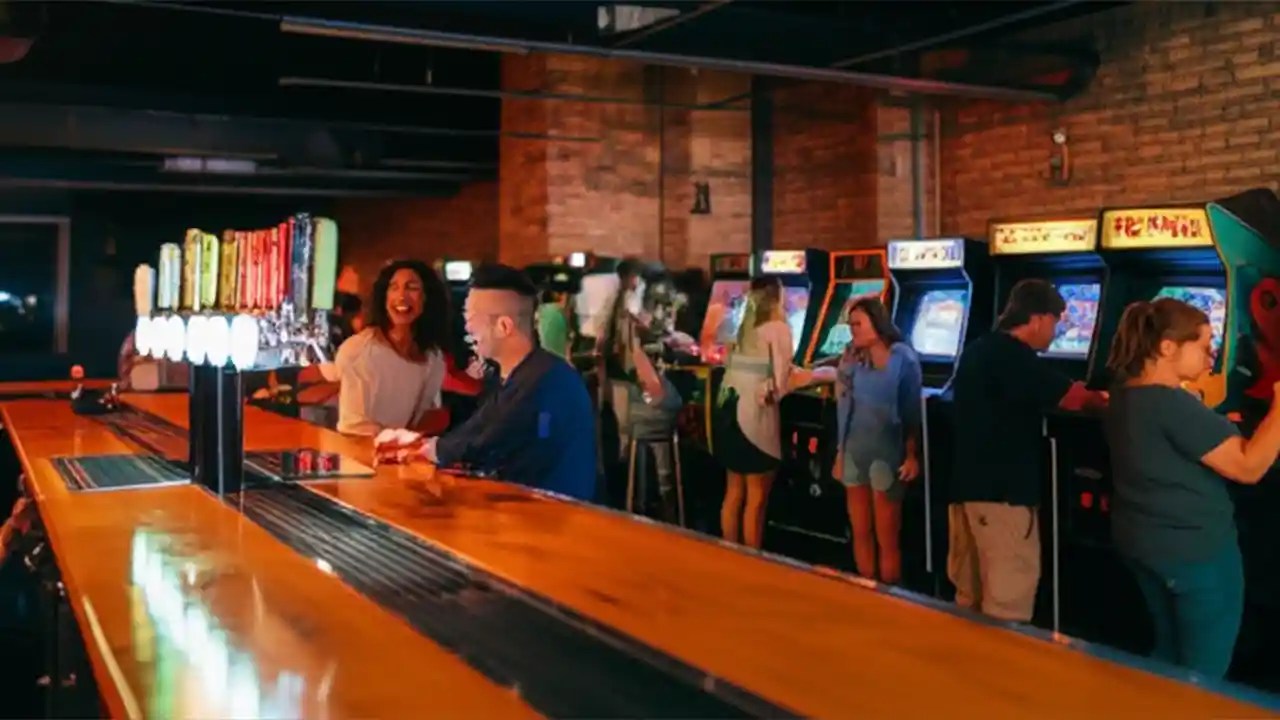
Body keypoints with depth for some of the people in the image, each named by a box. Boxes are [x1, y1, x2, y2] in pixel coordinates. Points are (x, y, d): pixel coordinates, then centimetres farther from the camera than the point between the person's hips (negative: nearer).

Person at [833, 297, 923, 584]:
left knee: (886, 538, 3)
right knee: (860, 533, 12)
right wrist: (840, 452, 10)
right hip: (854, 451, 5)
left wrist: (912, 455, -10)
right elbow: (844, 408, 10)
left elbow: (913, 410, -7)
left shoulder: (903, 359, -8)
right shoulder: (852, 357, 6)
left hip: (887, 453, -5)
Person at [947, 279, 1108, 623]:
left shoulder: (977, 351, 12)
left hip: (966, 482, 9)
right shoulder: (1015, 358, -15)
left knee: (970, 591, 17)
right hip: (1000, 489, -9)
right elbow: (1073, 397, -16)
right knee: (1009, 593, -2)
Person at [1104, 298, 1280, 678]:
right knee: (1204, 675, 6)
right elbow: (1248, 467, -24)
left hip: (1142, 542, 9)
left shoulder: (1125, 396, 4)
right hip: (1197, 551, -9)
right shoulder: (1173, 405, -25)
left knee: (1169, 656, 23)